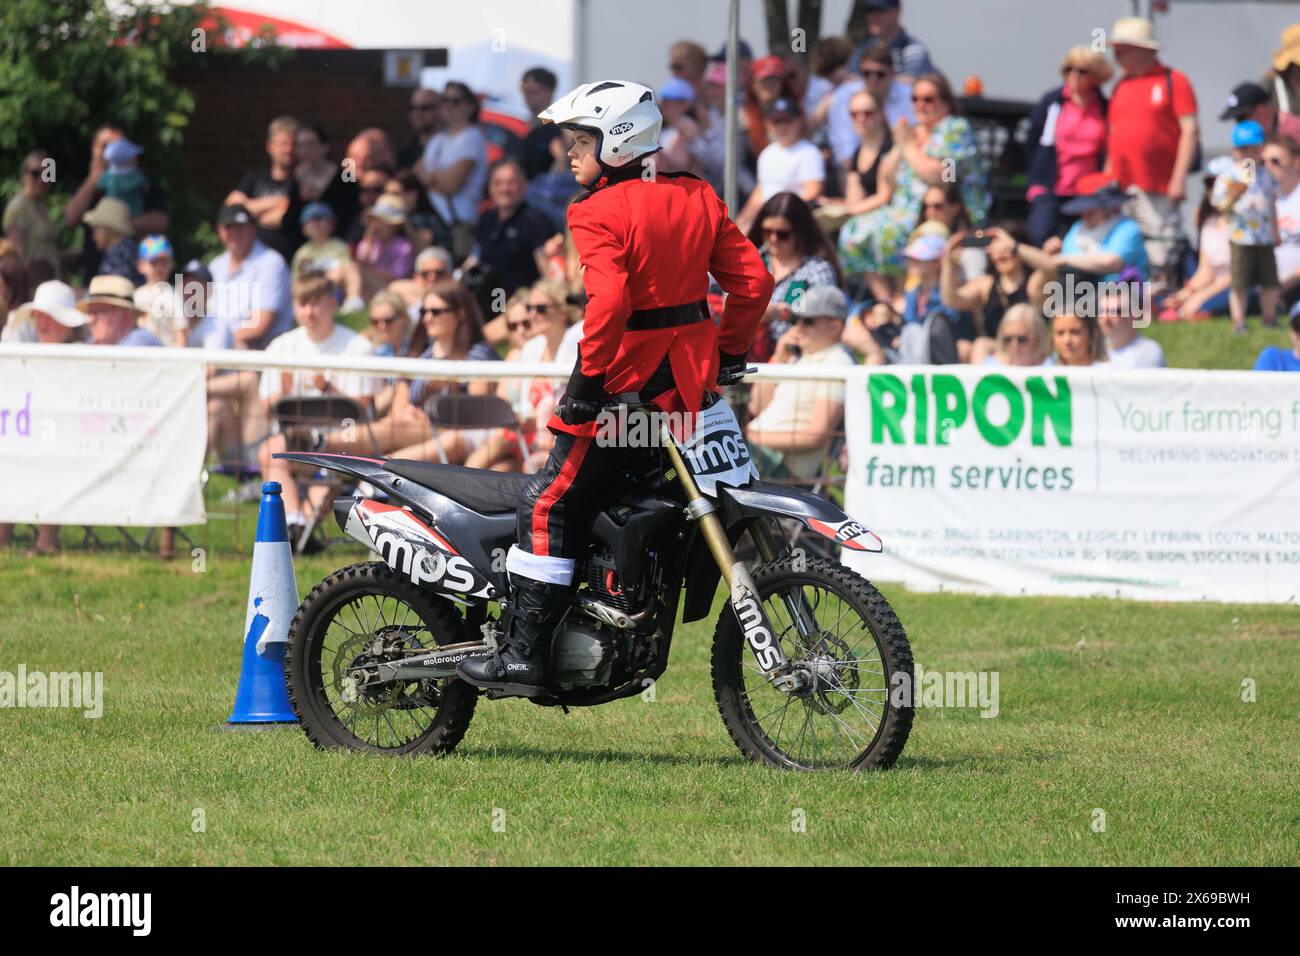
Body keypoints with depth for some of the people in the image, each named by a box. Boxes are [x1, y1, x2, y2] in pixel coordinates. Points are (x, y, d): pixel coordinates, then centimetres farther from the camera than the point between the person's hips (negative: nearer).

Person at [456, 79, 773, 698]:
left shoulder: (599, 212, -12)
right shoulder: (698, 199, 10)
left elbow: (609, 301, -25)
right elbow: (753, 281, 8)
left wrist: (589, 376, -19)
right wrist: (728, 353, 17)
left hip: (628, 373, -7)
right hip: (692, 378, 7)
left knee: (548, 505, -3)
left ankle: (523, 653, -8)